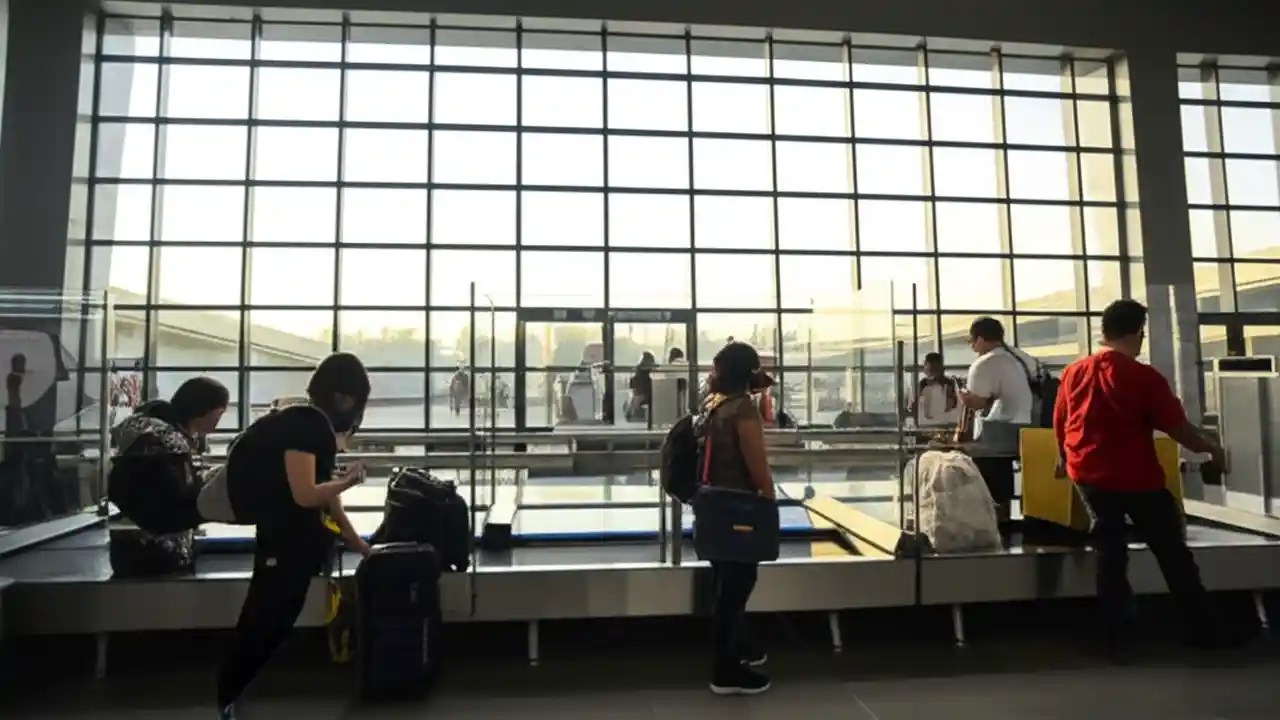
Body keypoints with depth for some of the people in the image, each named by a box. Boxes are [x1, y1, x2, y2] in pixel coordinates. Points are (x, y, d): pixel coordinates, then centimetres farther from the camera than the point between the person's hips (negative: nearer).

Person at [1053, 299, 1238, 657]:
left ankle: (1116, 636, 12)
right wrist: (1213, 448, 9)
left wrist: (1064, 462, 24)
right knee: (1172, 553, 13)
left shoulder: (1074, 373, -1)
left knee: (1109, 554, 10)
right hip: (1138, 477, -3)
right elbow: (1178, 428, -10)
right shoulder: (1145, 377, -14)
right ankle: (1203, 629, 25)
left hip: (1090, 476, 4)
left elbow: (1059, 425, 8)